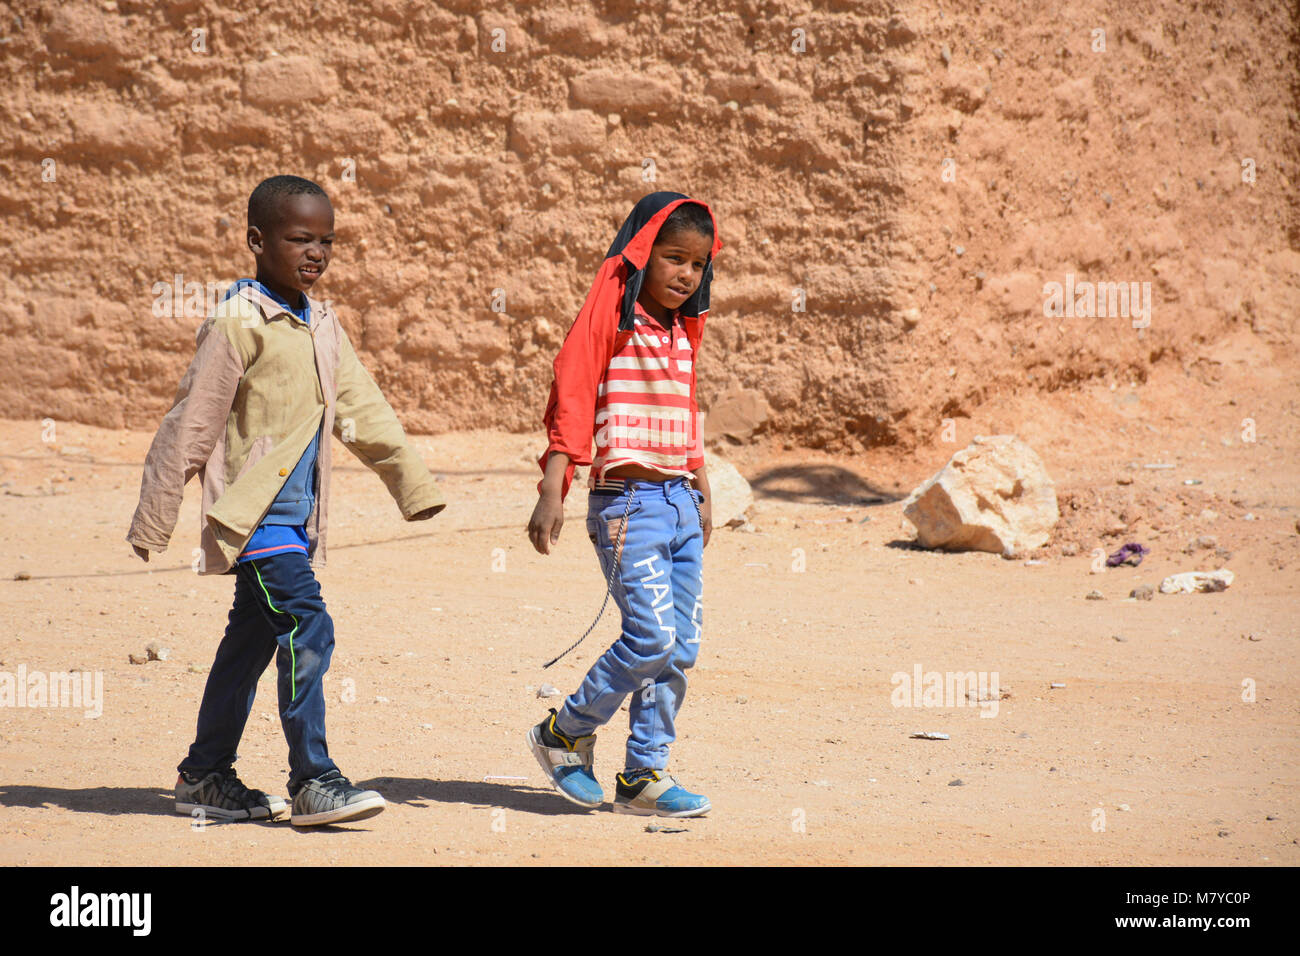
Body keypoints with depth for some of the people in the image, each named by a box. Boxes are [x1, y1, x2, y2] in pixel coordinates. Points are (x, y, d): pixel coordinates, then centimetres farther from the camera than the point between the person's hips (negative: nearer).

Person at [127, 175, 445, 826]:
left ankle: (205, 778, 24)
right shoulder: (238, 324, -13)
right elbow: (190, 425, -12)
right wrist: (153, 522, -10)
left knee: (250, 642, 14)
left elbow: (361, 410, 17)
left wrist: (413, 485, 17)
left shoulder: (320, 324, 11)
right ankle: (312, 782, -11)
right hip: (254, 512, -8)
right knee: (307, 627, -15)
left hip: (294, 515, 9)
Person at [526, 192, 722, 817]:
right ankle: (565, 734, 6)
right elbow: (571, 402, -14)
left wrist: (702, 498, 27)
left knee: (681, 649, 4)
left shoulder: (681, 331, 15)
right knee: (651, 637, -15)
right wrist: (552, 492, -22)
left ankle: (643, 776, 12)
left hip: (680, 503, 7)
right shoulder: (611, 318, -7)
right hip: (628, 503, -7)